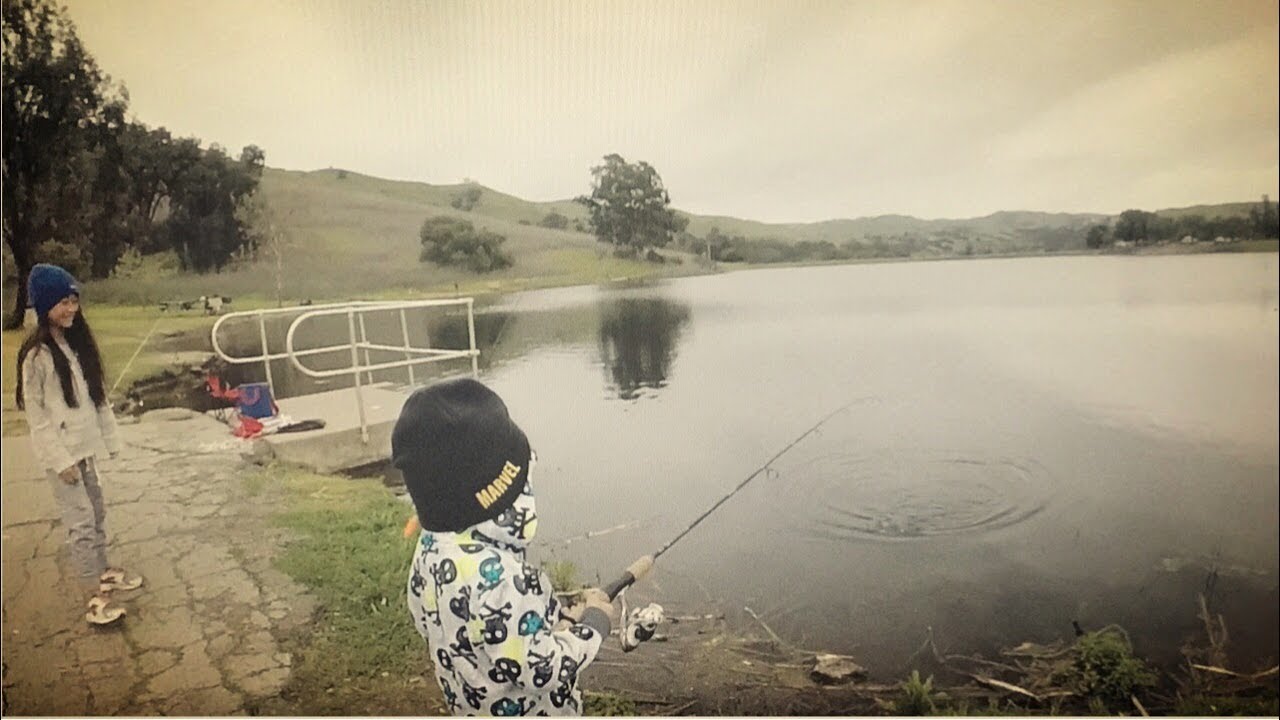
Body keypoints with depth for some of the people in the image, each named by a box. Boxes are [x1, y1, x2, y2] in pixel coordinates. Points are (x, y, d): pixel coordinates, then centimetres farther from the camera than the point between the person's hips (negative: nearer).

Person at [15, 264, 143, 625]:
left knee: (97, 513, 18)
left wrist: (108, 437, 9)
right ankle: (93, 596, 4)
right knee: (81, 521, -4)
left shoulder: (77, 341, 6)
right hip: (60, 451, -7)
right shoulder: (36, 354, -16)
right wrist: (61, 459, -16)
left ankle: (103, 571, 34)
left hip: (84, 445, 7)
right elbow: (34, 412, -16)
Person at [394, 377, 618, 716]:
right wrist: (595, 621, -16)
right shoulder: (492, 573, -37)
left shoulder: (433, 545, -10)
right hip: (525, 709, -7)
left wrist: (559, 621, -1)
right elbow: (540, 669, -30)